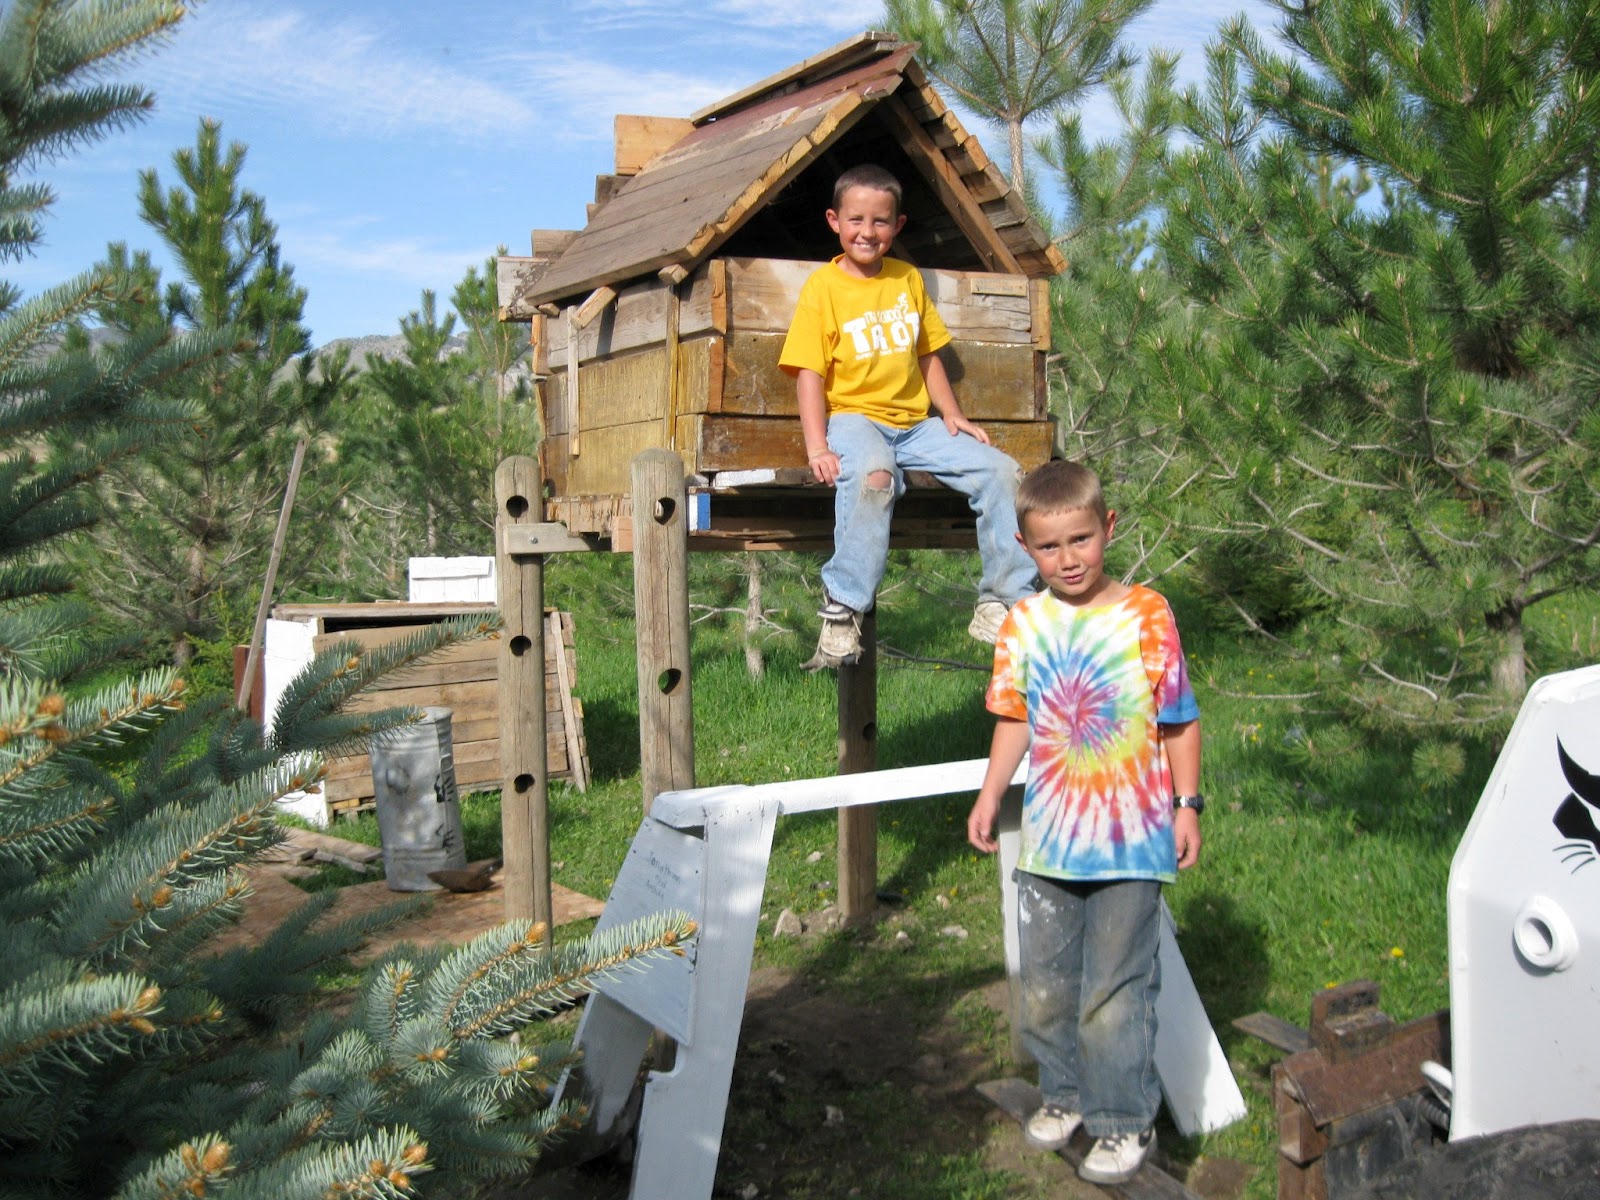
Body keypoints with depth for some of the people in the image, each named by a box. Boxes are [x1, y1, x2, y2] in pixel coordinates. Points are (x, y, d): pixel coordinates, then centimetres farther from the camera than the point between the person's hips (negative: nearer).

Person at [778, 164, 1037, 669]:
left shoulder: (908, 279, 15)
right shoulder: (823, 286, -1)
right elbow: (809, 372, -7)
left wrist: (954, 417, 9)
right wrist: (817, 446, -18)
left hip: (915, 422, 6)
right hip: (853, 416, -6)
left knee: (1000, 470, -11)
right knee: (872, 475, -39)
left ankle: (1002, 602, -2)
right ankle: (842, 612, -33)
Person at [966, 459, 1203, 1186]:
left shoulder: (1147, 615, -8)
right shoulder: (1024, 623, 0)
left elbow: (1180, 721, -2)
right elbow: (1013, 720, 9)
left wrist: (1185, 806, -3)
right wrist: (990, 796, 3)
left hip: (1130, 839, -4)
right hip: (1047, 839, 4)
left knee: (1114, 990, 2)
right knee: (1044, 985, 15)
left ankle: (1125, 1121, 18)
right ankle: (1064, 1092, 36)